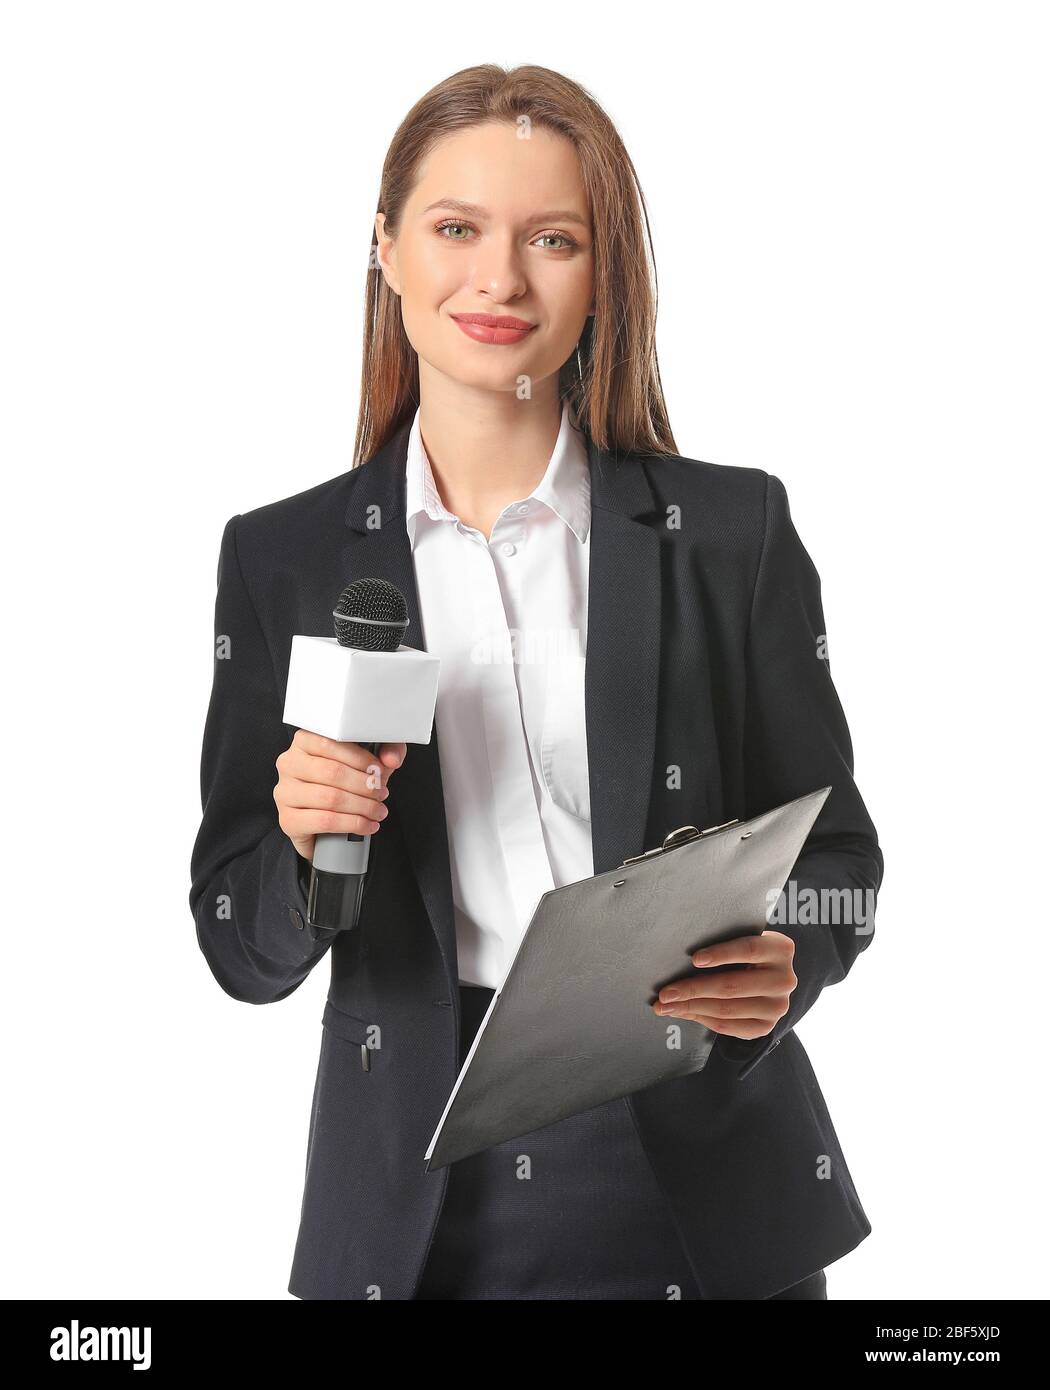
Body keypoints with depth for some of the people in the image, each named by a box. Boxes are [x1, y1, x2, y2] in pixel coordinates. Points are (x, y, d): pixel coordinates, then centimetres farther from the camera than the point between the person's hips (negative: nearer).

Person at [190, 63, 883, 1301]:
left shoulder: (732, 528, -2)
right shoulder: (281, 558, 1)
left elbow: (833, 852, 3)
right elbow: (244, 956, 4)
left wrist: (783, 965, -18)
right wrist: (304, 849, -18)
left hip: (705, 1196, 0)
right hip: (418, 1209, 1)